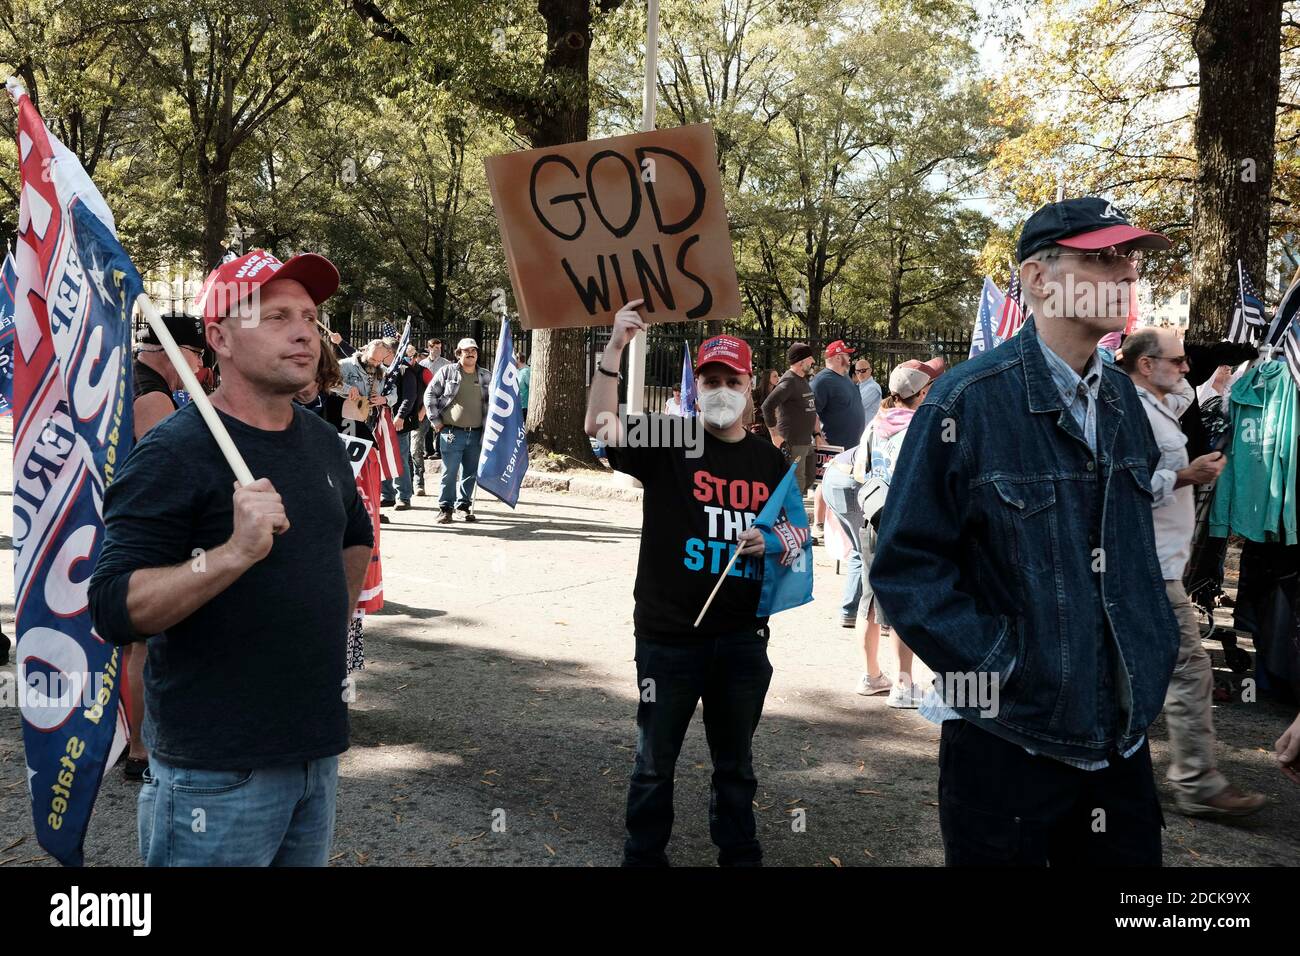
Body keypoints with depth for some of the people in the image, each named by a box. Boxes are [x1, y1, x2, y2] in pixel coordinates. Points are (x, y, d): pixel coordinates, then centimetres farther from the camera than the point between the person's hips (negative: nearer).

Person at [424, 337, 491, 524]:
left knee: (471, 473, 9)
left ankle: (464, 504, 22)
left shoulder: (486, 376, 11)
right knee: (449, 472, -4)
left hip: (476, 434, 4)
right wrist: (436, 420, -2)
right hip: (452, 433, -4)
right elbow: (430, 395, 4)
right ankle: (445, 508, 5)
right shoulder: (447, 372, 1)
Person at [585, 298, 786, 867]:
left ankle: (739, 855, 33)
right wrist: (616, 346, -29)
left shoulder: (770, 463, 6)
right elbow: (600, 427, -21)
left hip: (743, 638, 3)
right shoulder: (668, 444, -4)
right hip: (668, 635, -3)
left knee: (735, 762, 17)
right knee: (655, 761, 10)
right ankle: (643, 857, 27)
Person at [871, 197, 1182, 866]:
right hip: (1007, 738, -6)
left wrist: (1155, 651, 8)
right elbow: (906, 563, -14)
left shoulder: (1122, 400, 7)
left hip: (1123, 734, 6)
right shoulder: (968, 401, -13)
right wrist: (1002, 670, -18)